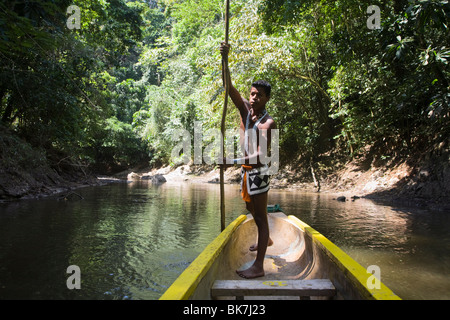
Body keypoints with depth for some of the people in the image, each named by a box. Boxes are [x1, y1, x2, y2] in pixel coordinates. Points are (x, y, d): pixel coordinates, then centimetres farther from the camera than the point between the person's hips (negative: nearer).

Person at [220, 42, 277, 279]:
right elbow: (229, 87, -7)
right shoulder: (244, 109, 2)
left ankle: (259, 266, -3)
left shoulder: (268, 123, -17)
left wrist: (234, 161, -32)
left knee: (260, 215, -7)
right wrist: (225, 60, -18)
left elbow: (261, 155, -24)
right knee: (250, 207, 25)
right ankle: (265, 239, 50)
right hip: (246, 169, 8)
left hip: (258, 171, -8)